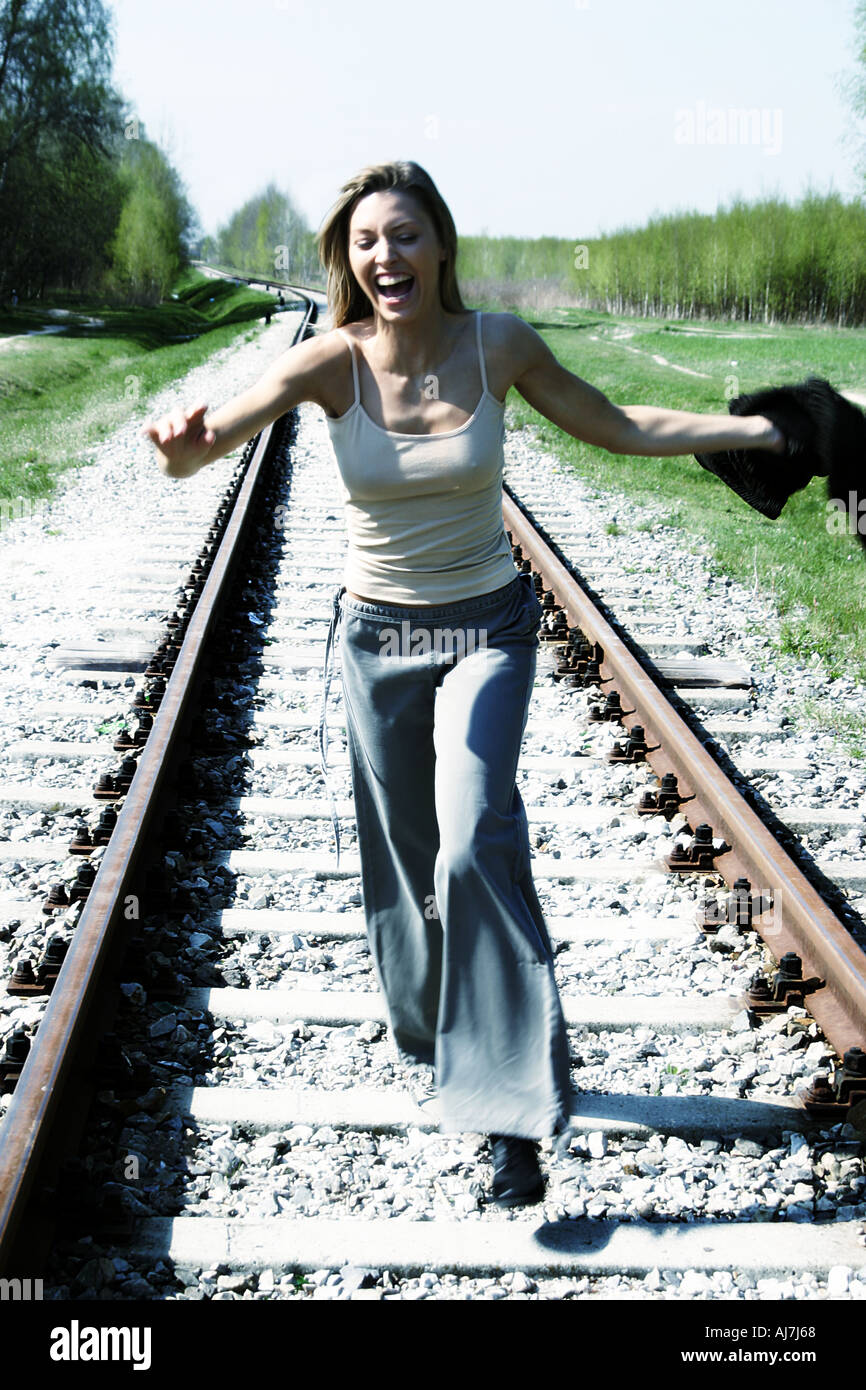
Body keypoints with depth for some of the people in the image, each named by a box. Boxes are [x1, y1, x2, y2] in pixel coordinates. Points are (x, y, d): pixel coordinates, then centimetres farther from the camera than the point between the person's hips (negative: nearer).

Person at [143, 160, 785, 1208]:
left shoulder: (498, 344, -11)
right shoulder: (332, 363, -13)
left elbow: (618, 428, 3)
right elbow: (194, 451, -24)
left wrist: (763, 428, -3)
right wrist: (184, 442, -49)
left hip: (487, 629, -1)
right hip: (377, 638, 1)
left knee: (476, 841, -22)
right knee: (406, 857, 12)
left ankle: (511, 1109, -11)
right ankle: (440, 1042, 40)